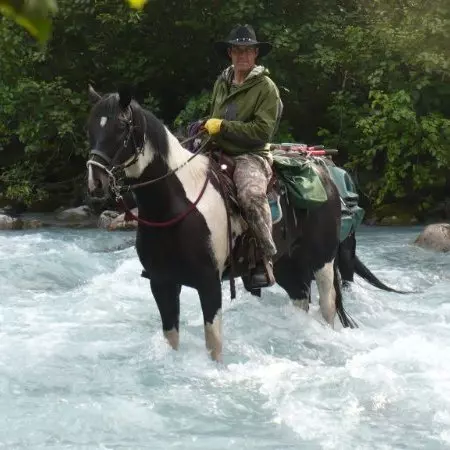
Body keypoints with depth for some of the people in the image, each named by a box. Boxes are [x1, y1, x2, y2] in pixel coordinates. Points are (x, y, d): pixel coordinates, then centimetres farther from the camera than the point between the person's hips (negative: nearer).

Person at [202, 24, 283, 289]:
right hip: (218, 154, 7)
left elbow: (262, 131, -15)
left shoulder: (266, 87, -6)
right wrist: (207, 128, 10)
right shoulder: (222, 83, 15)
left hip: (251, 155, -7)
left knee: (251, 193, -37)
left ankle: (267, 259, -27)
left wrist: (223, 126, -15)